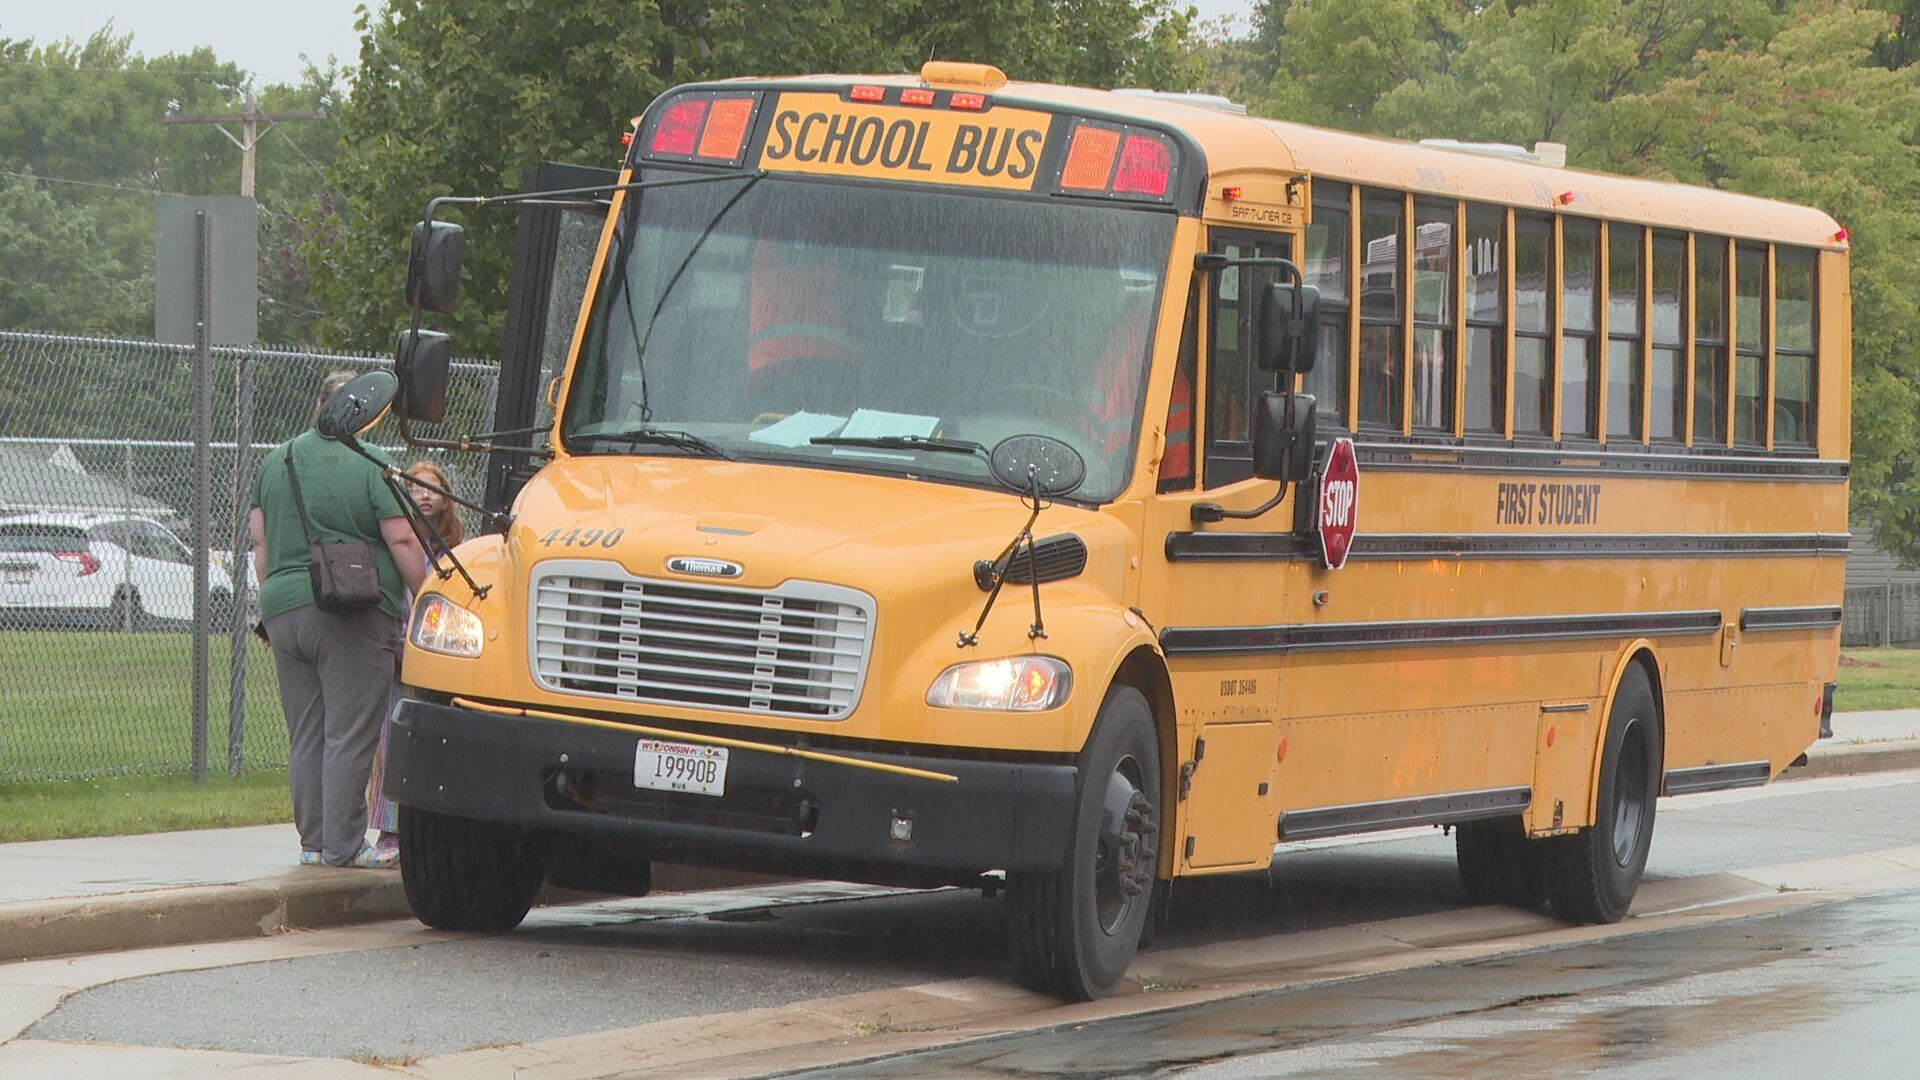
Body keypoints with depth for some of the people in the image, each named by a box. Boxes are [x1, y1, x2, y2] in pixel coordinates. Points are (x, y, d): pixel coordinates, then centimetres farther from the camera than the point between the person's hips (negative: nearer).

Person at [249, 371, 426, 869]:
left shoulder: (275, 461, 12)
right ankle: (343, 845, -5)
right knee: (349, 736, -3)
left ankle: (313, 842, 12)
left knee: (305, 738, 11)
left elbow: (260, 542, 15)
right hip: (354, 617, -6)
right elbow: (402, 541, -9)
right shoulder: (368, 467, -7)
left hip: (284, 608, 6)